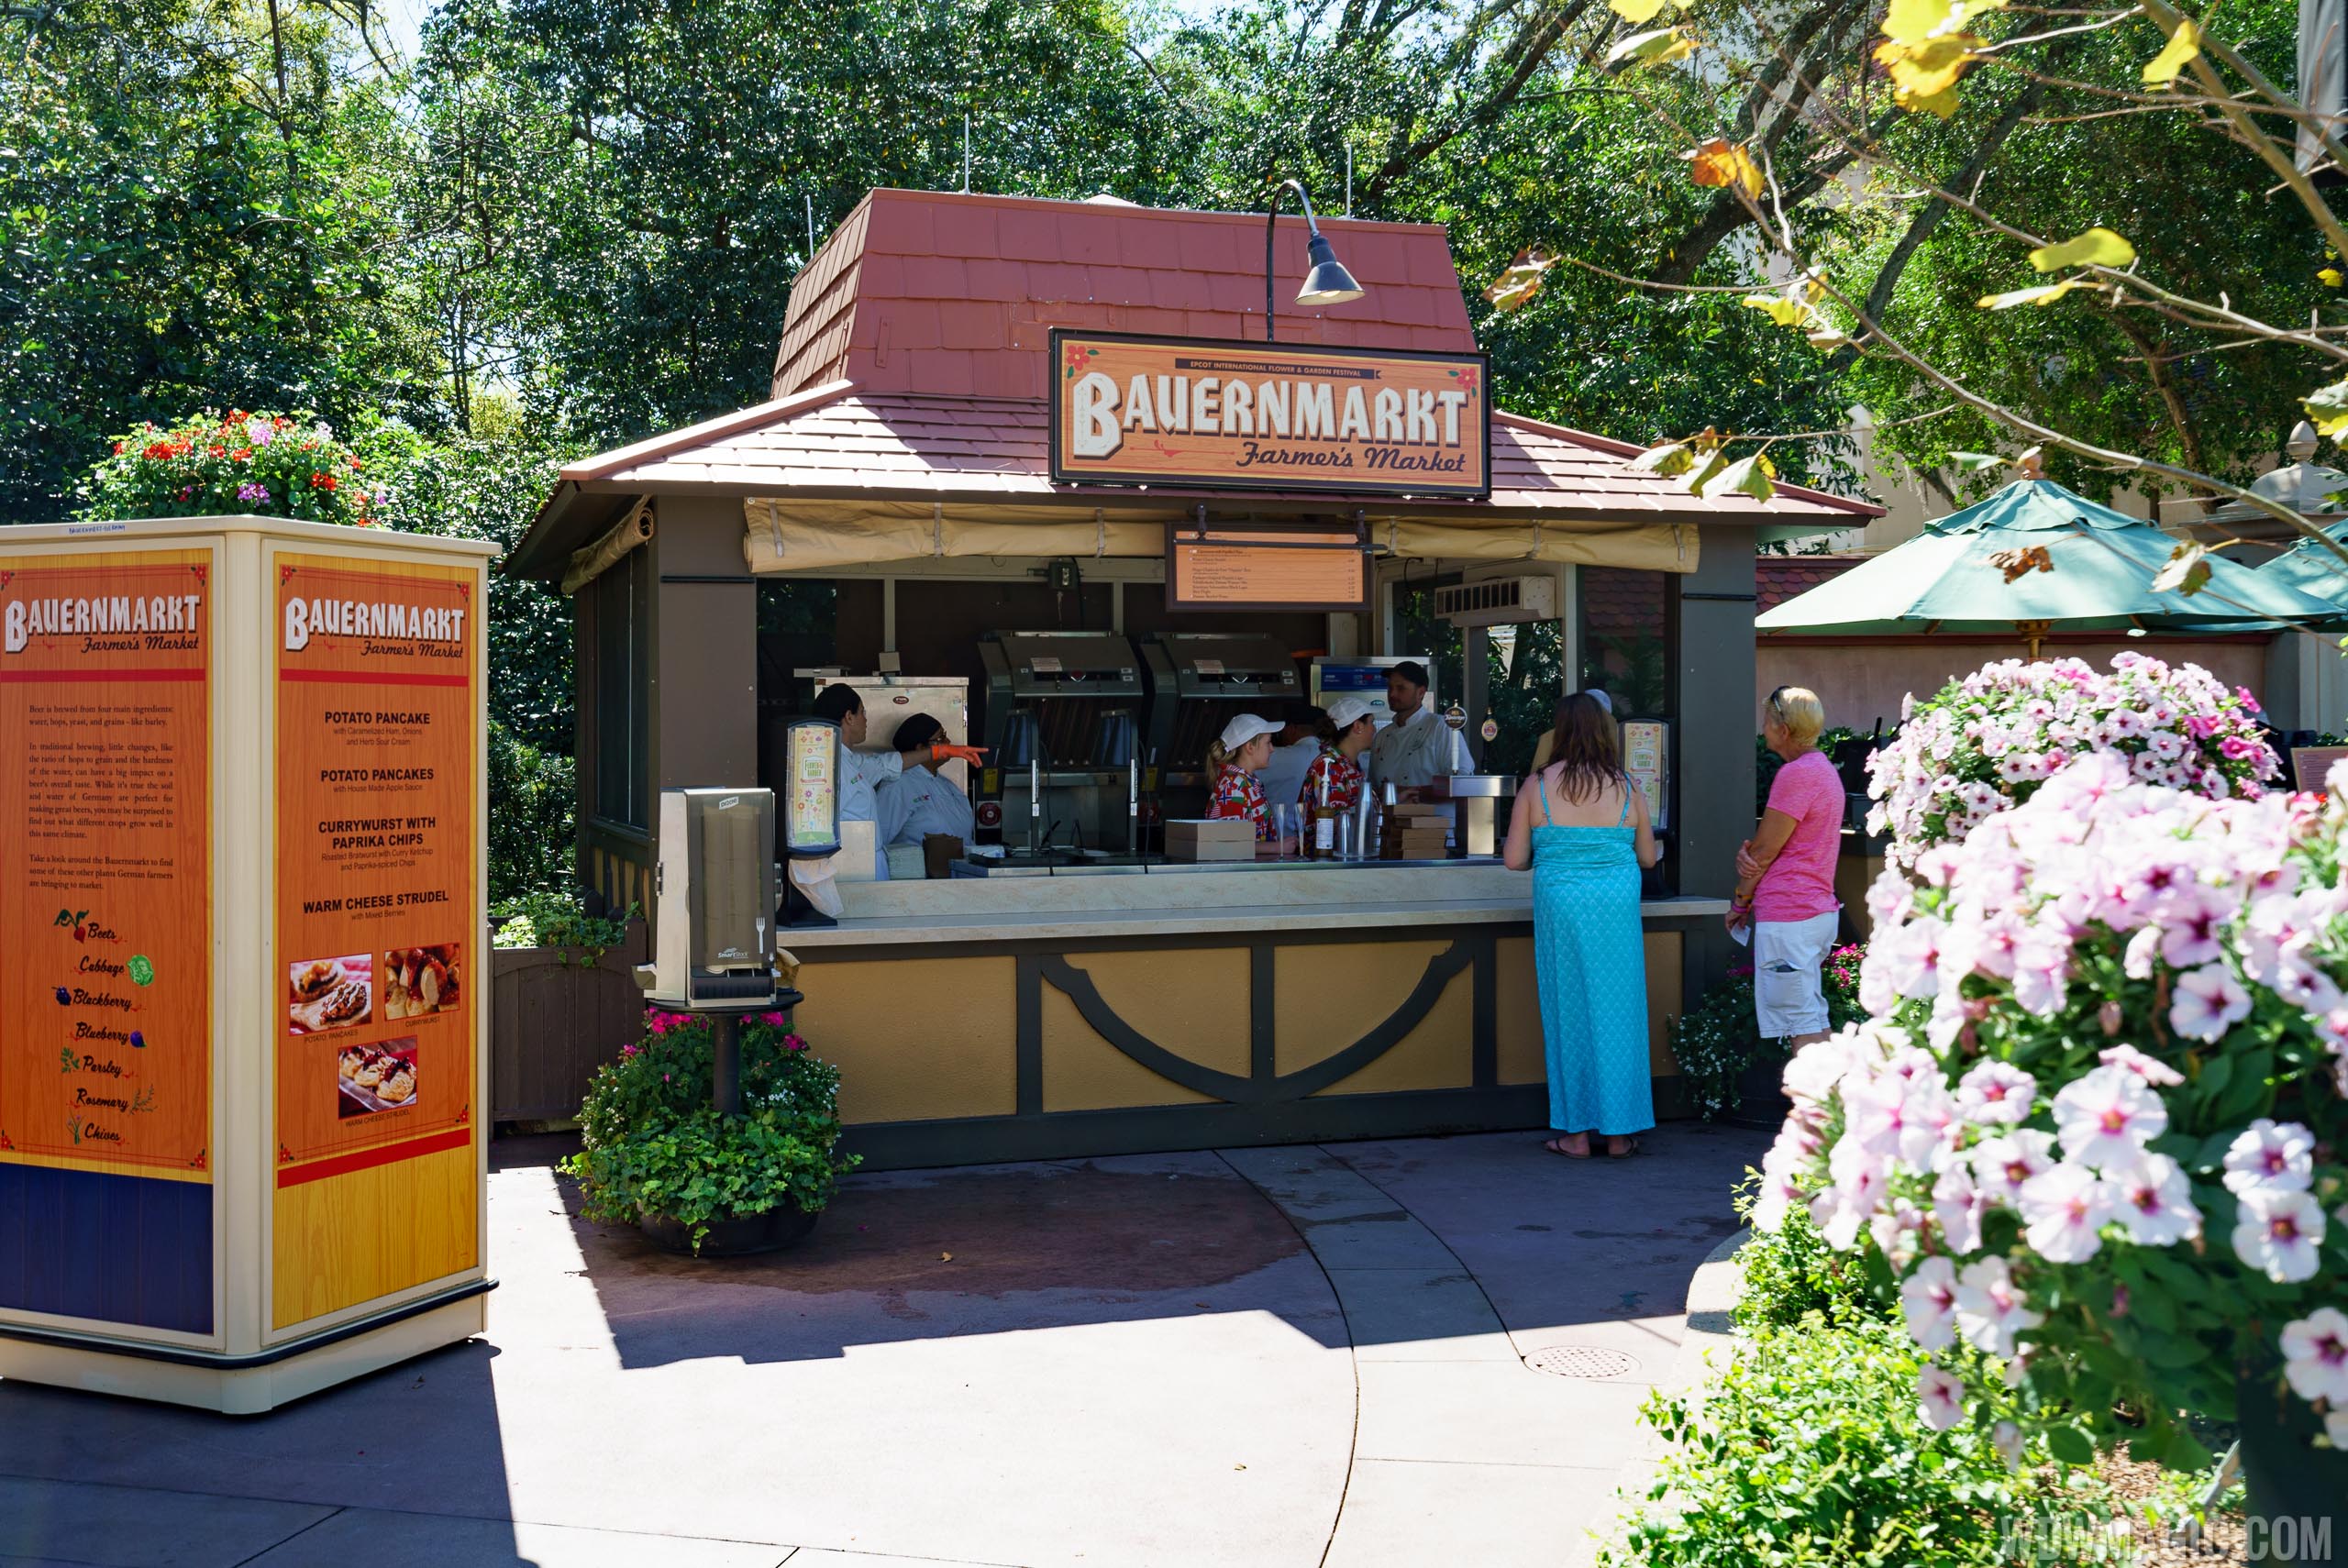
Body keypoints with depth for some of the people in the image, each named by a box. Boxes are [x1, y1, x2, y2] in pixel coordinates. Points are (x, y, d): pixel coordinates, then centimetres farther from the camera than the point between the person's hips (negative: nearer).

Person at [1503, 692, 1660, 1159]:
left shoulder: (1537, 785, -3)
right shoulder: (1627, 788, 1)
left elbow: (1514, 859, -1)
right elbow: (1648, 857, 9)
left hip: (1559, 907, -1)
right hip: (1617, 909, 1)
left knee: (1568, 1014, 8)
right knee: (1616, 1013, 8)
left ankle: (1575, 1133, 12)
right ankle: (1619, 1132, 13)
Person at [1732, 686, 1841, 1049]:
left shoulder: (1796, 773, -16)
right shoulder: (1823, 768, 16)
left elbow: (1764, 850, -13)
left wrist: (1740, 901, 0)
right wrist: (1746, 850, -5)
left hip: (1787, 916, -10)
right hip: (1819, 910, 10)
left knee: (1802, 1022, -8)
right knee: (1812, 1017, 13)